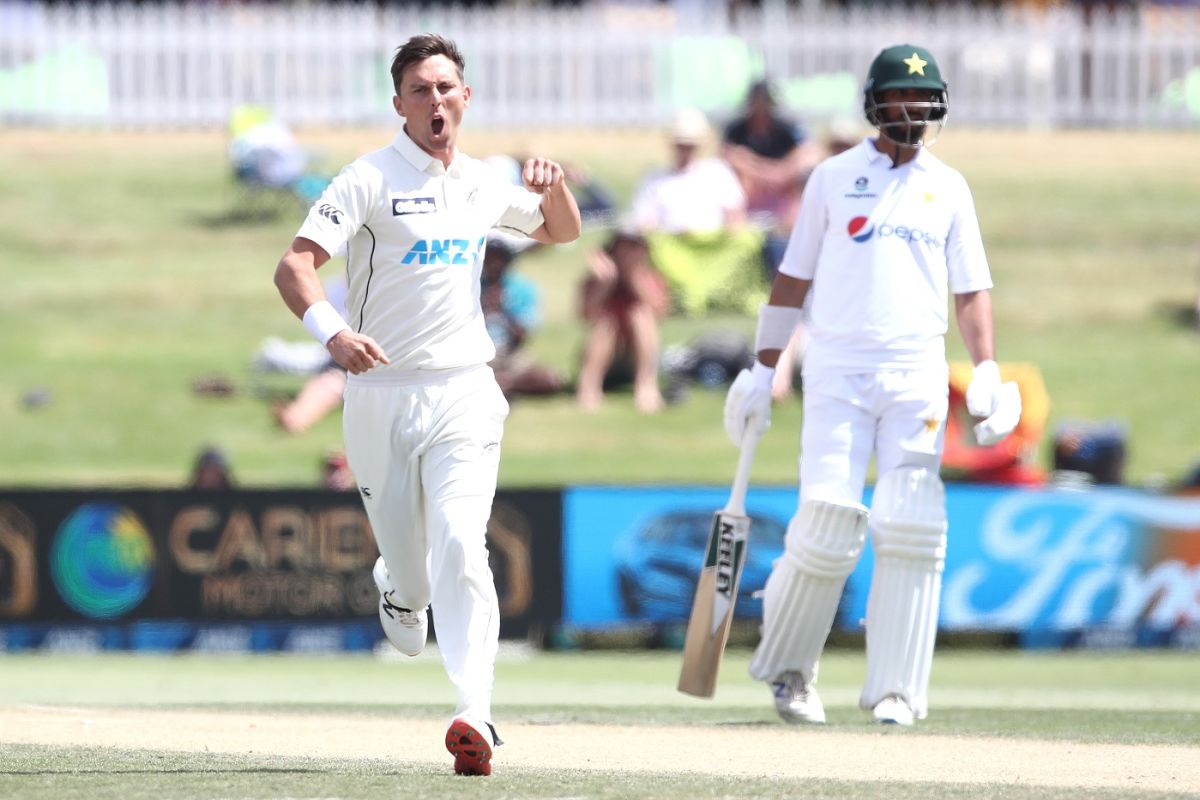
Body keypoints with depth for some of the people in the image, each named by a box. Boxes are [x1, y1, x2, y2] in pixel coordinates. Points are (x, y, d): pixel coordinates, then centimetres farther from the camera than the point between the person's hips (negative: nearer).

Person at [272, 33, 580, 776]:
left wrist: (555, 186, 4)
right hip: (380, 392, -1)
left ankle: (476, 714, -26)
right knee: (405, 556, 7)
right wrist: (331, 329, -36)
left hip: (463, 394, 1)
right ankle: (401, 593, 46)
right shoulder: (372, 180, -6)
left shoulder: (485, 184, 10)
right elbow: (294, 265, -16)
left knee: (460, 546, -17)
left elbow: (562, 232, 28)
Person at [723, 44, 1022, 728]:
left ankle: (896, 689, -3)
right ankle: (787, 666, 10)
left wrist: (987, 372, -3)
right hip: (838, 371, -1)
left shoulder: (948, 188, 12)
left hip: (918, 378, 2)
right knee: (828, 522, -10)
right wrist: (763, 370, 5)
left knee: (910, 529, -7)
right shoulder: (835, 178, 7)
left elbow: (972, 291, 11)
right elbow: (794, 279, 9)